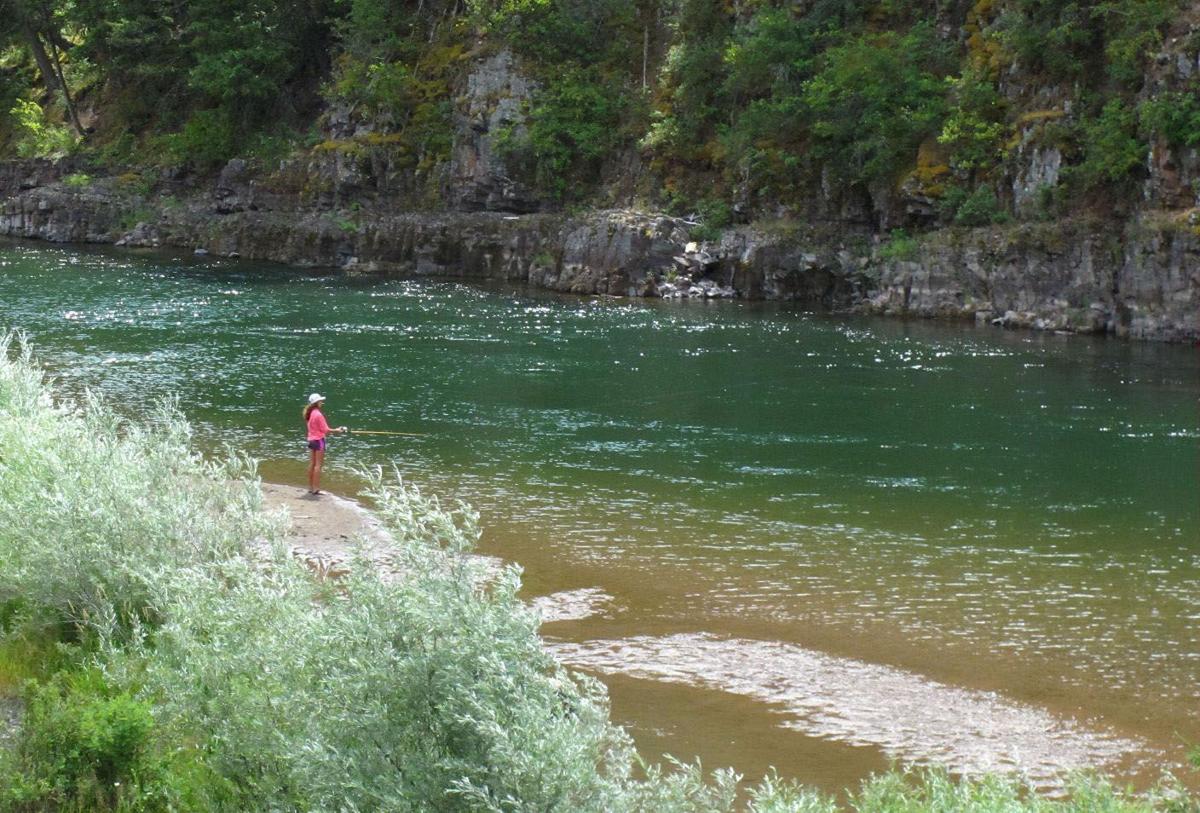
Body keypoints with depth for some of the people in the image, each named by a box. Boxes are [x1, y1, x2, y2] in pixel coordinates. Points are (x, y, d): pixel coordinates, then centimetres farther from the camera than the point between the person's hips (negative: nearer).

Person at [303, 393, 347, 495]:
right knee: (318, 464, -5)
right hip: (319, 440, -8)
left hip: (311, 439, 8)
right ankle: (316, 488, -6)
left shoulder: (310, 414, 7)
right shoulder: (318, 414, -18)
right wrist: (337, 430, -4)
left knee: (312, 463, 12)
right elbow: (325, 430, -14)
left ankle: (311, 487, 17)